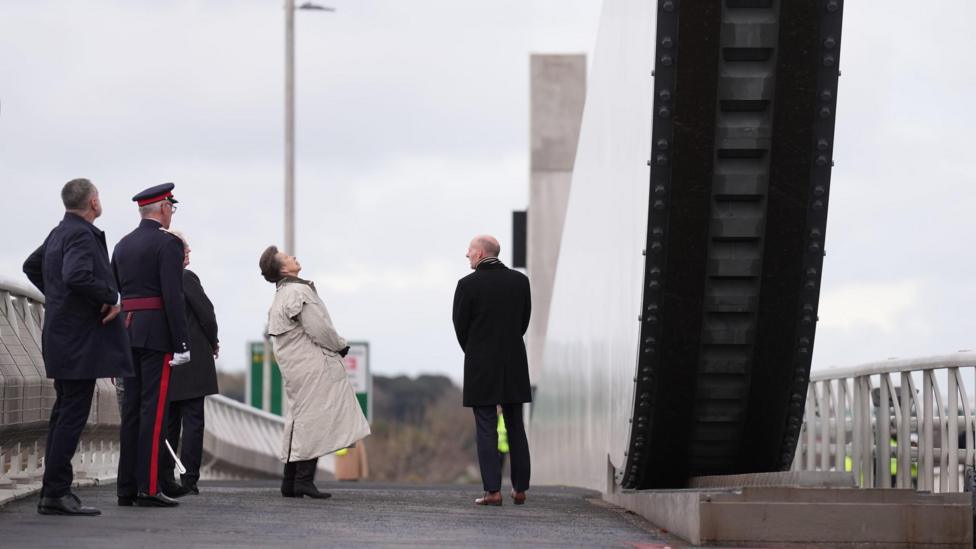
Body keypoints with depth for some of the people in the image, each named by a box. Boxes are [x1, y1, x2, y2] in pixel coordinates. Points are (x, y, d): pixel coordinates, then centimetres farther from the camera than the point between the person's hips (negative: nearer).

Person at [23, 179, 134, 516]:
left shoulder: (58, 234, 15)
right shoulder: (82, 235, -16)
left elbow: (31, 266, 29)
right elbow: (77, 276, -32)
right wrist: (110, 298, -19)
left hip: (61, 334, 10)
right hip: (80, 339, -10)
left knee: (65, 413, 13)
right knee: (73, 414, -9)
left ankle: (55, 491, 17)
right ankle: (55, 493, -10)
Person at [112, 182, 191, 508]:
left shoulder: (123, 245, 15)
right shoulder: (167, 244, -8)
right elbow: (173, 296, -16)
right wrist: (181, 344, -15)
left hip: (127, 331, 7)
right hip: (157, 332, -7)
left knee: (131, 408, 8)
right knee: (154, 408, -7)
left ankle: (127, 487, 8)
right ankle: (148, 488, -9)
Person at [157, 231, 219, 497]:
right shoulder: (187, 278, -13)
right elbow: (206, 312, -11)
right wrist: (213, 343, 7)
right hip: (191, 361, -6)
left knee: (167, 422, 11)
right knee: (192, 420, -2)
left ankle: (164, 478, 9)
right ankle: (189, 480, -4)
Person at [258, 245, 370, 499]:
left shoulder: (280, 296, 16)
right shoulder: (299, 292, -16)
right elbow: (318, 328, -20)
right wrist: (341, 345, -1)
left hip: (295, 366, 10)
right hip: (314, 368, -10)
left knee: (299, 421, 13)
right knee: (313, 419, -8)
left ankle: (290, 482, 14)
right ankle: (304, 480, -10)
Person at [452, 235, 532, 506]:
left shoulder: (468, 285, -9)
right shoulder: (520, 280, 3)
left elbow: (460, 326, -3)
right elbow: (524, 320, 7)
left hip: (481, 367, -4)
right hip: (514, 366, 4)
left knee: (486, 429, -1)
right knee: (516, 428, 11)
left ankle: (493, 490, -7)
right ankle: (520, 489, 13)